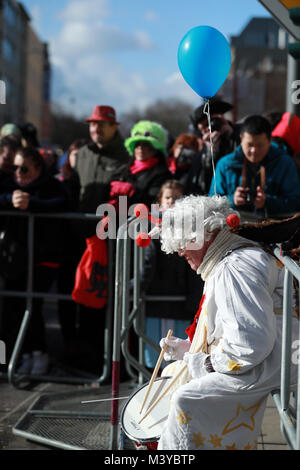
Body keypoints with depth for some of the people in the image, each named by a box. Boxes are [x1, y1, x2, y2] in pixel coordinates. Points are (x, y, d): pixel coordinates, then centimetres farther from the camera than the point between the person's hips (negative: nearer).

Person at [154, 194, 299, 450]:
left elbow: (251, 344, -30)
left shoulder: (235, 270, -22)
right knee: (172, 374, 19)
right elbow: (228, 328, 22)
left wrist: (203, 363, -18)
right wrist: (187, 348, 10)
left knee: (187, 398, -22)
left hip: (266, 366, -12)